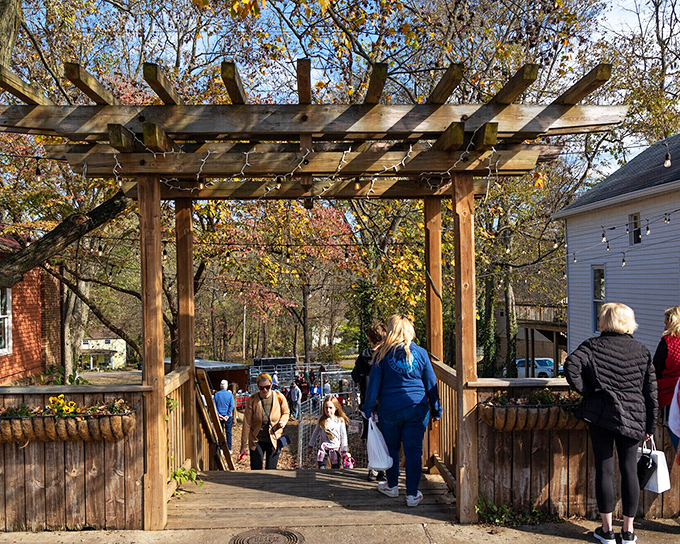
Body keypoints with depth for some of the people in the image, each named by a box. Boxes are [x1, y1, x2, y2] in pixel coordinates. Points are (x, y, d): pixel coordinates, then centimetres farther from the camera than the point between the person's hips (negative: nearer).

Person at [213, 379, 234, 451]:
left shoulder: (216, 394, 1)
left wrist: (218, 414, -8)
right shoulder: (230, 394, -4)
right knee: (228, 433, 7)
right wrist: (228, 415, -9)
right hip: (228, 417, -1)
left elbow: (214, 405, -5)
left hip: (219, 416, 1)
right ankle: (229, 449, 10)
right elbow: (232, 406, -10)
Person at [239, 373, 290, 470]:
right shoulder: (252, 400, -11)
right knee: (255, 470, 1)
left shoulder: (279, 397, -8)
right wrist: (244, 445, -6)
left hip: (274, 440, 1)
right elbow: (247, 424, -7)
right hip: (256, 440, 0)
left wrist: (283, 421, -12)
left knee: (271, 470, 4)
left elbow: (286, 412, 11)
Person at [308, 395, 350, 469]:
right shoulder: (321, 419, -5)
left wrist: (344, 450, 3)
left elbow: (343, 436, 0)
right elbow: (316, 432, 9)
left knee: (335, 467, 5)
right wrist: (311, 445, 15)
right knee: (321, 467, -7)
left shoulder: (340, 420, -8)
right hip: (323, 446, 0)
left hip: (336, 447, 0)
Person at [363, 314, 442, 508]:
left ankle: (392, 486, 30)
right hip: (417, 408, 1)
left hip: (389, 408, -1)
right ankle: (412, 494, 5)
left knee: (391, 448, 15)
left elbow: (374, 382, 0)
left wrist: (369, 408, 5)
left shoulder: (383, 354, -1)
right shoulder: (421, 353, 2)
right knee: (414, 450, 4)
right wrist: (436, 409, 15)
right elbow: (431, 383, 7)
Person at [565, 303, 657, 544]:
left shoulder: (593, 346, -5)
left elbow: (571, 366, -21)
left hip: (601, 415, -2)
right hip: (633, 418, 2)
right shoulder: (642, 351, 5)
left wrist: (588, 391, -7)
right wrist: (650, 425, 13)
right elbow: (651, 391, 7)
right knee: (629, 470, 9)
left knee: (604, 470, 5)